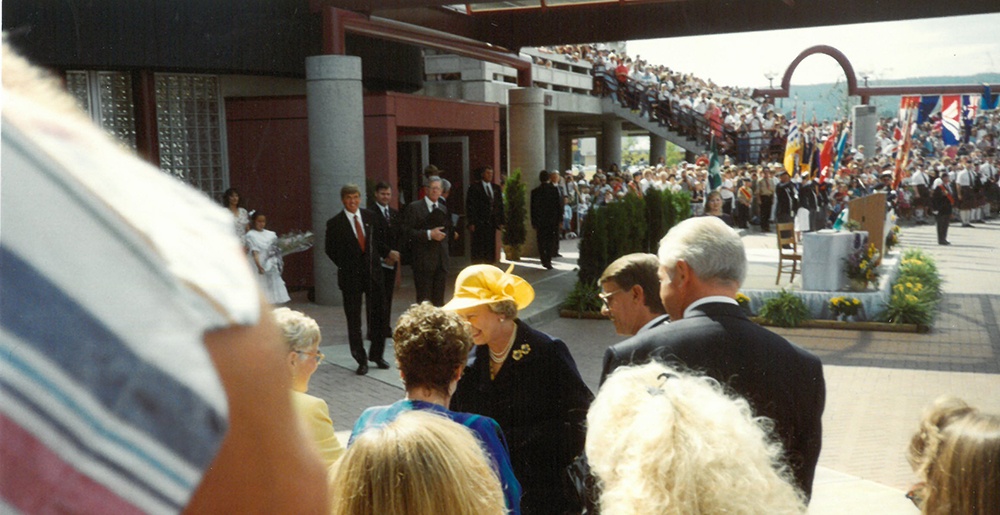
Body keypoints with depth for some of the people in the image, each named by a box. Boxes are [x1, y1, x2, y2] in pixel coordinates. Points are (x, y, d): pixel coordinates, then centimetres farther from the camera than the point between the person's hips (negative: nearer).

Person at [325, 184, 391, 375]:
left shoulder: (372, 218, 5)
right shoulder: (335, 223, -4)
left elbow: (381, 240, 17)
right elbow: (331, 250, 4)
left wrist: (386, 254, 7)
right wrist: (345, 266, 3)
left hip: (373, 272, 3)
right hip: (350, 276, -2)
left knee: (378, 315, 6)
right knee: (354, 320, 2)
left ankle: (376, 355, 22)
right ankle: (361, 360, 13)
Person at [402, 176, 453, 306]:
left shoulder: (443, 209, 15)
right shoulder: (414, 207, -3)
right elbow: (407, 232, -10)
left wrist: (442, 234, -1)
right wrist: (429, 234, -18)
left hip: (441, 260, 5)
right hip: (423, 260, -5)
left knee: (439, 299, 8)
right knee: (424, 300, -3)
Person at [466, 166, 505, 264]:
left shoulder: (496, 188, 15)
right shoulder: (474, 187, -1)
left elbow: (500, 205, 15)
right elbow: (470, 206, -5)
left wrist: (501, 222, 8)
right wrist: (471, 223, -11)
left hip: (492, 223, 5)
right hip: (479, 224, -5)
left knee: (490, 249, 4)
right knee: (478, 249, -4)